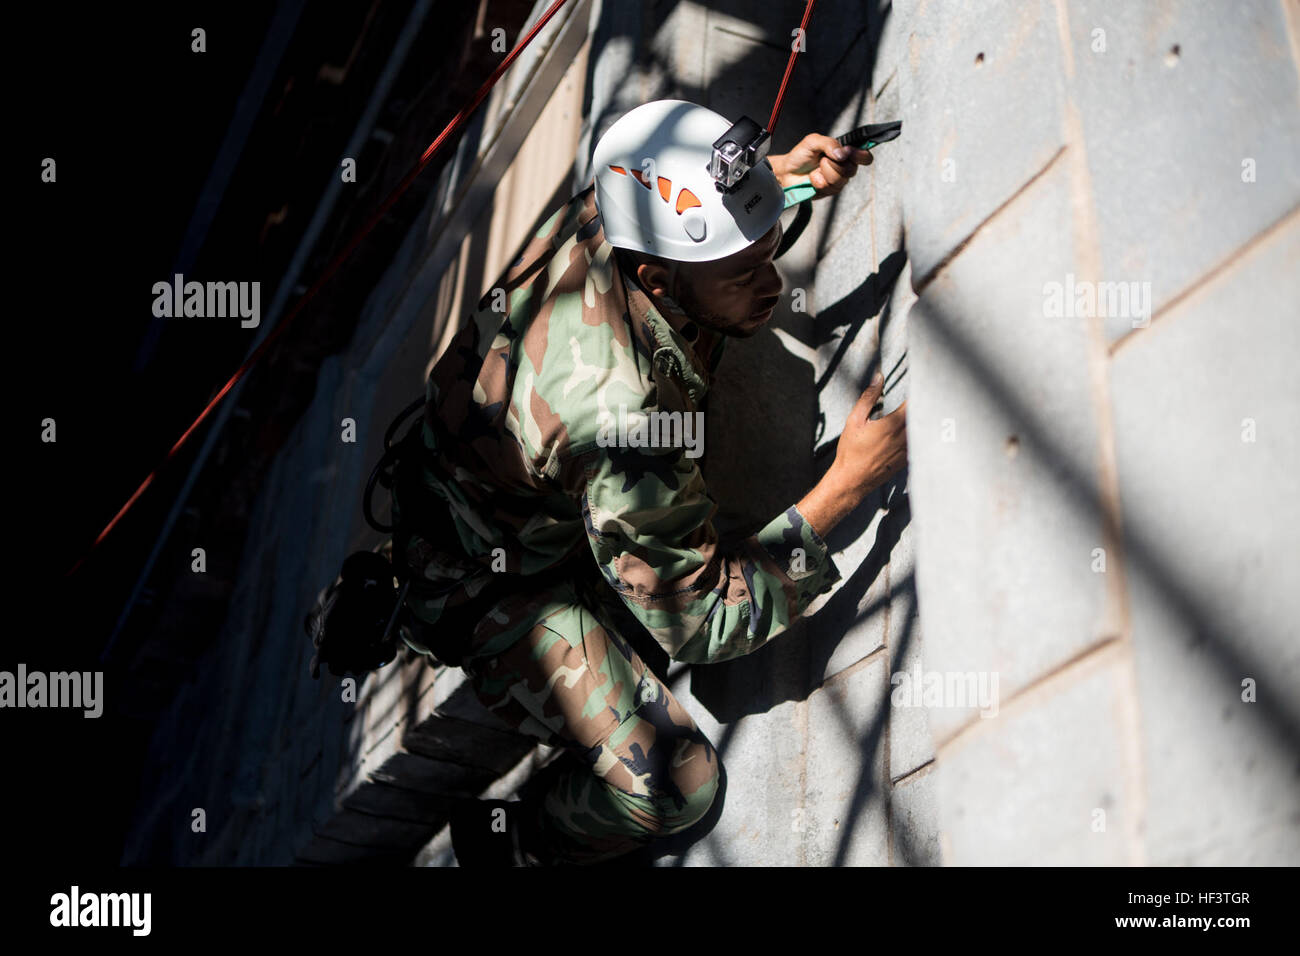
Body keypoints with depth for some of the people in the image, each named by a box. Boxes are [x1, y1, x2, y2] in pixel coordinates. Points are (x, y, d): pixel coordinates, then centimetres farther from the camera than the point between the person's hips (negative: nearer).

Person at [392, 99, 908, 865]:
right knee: (675, 783, -16)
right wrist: (848, 484, -32)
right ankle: (508, 841, 12)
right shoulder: (618, 419, -42)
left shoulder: (608, 214, -22)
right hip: (493, 585, -8)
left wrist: (781, 170, -11)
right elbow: (700, 621, -30)